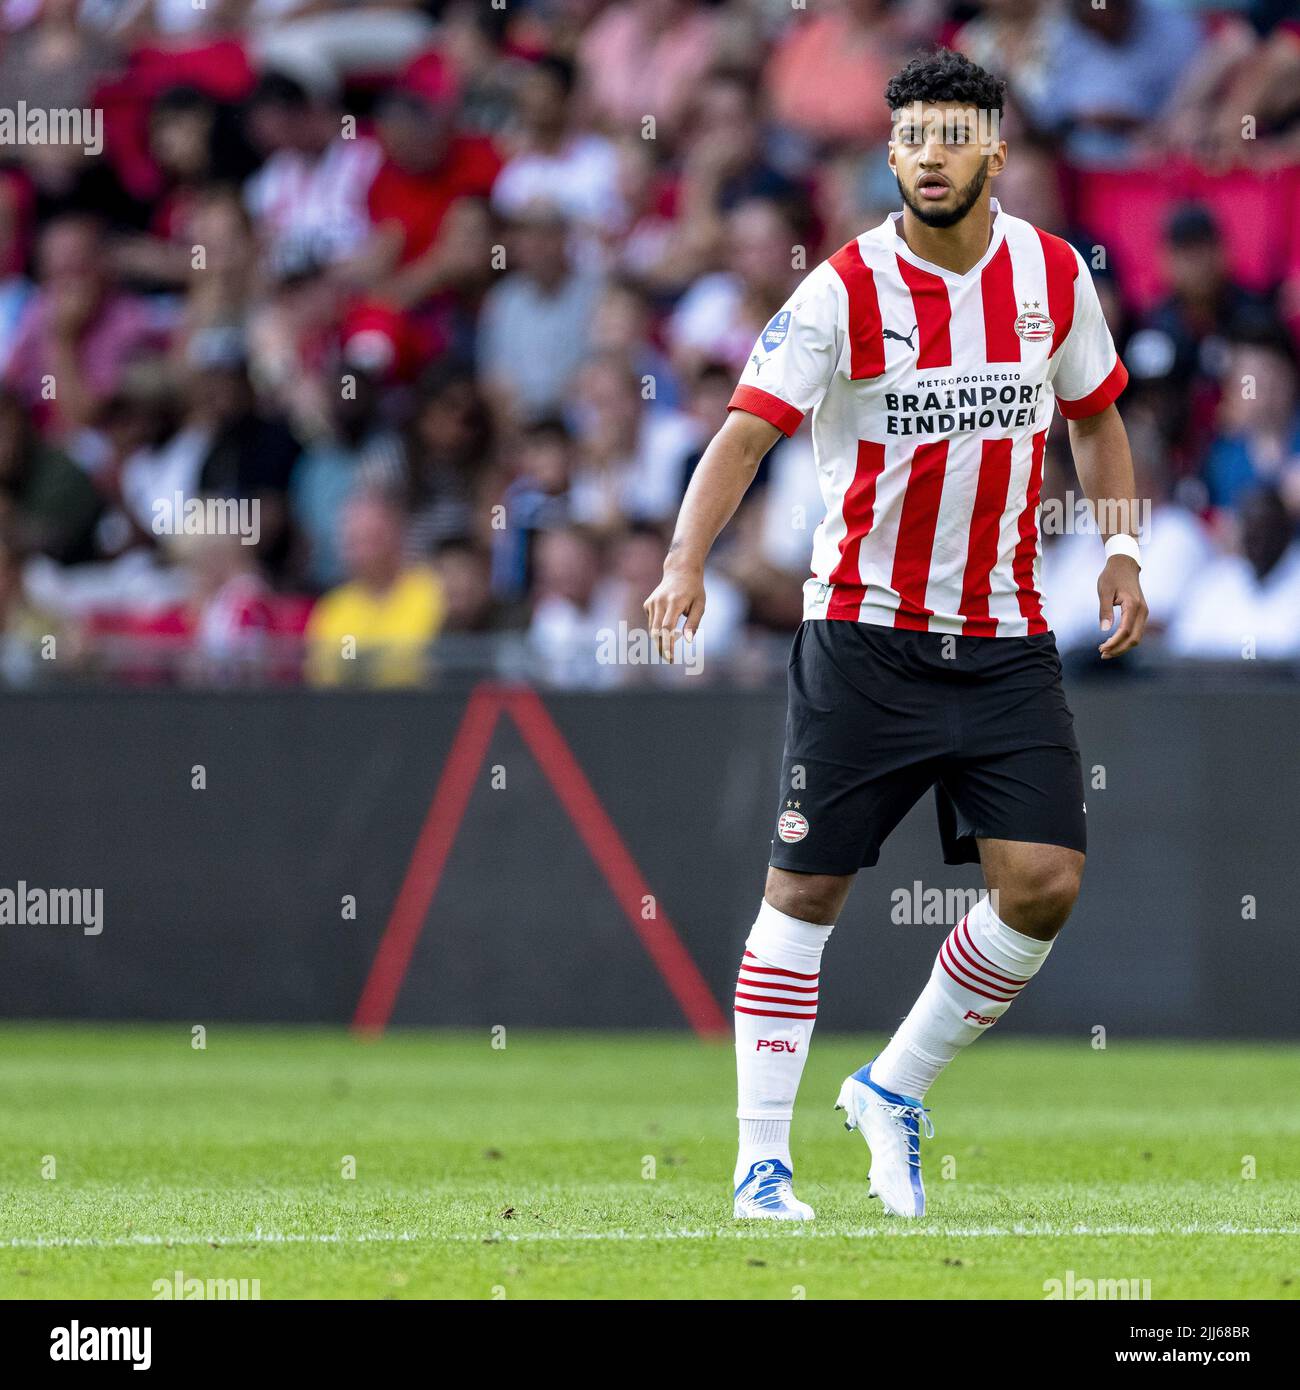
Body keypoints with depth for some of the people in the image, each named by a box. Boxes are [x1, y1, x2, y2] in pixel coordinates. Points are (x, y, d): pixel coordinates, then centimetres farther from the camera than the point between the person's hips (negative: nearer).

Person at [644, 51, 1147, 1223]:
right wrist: (686, 564, -32)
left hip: (1003, 639, 3)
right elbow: (746, 432, -18)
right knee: (806, 889, -3)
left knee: (1045, 884, -8)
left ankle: (896, 1091, 12)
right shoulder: (845, 291, -11)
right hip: (864, 633, -3)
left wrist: (1121, 549, 6)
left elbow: (1096, 418, 19)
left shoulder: (1054, 274, 2)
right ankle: (761, 1159, 5)